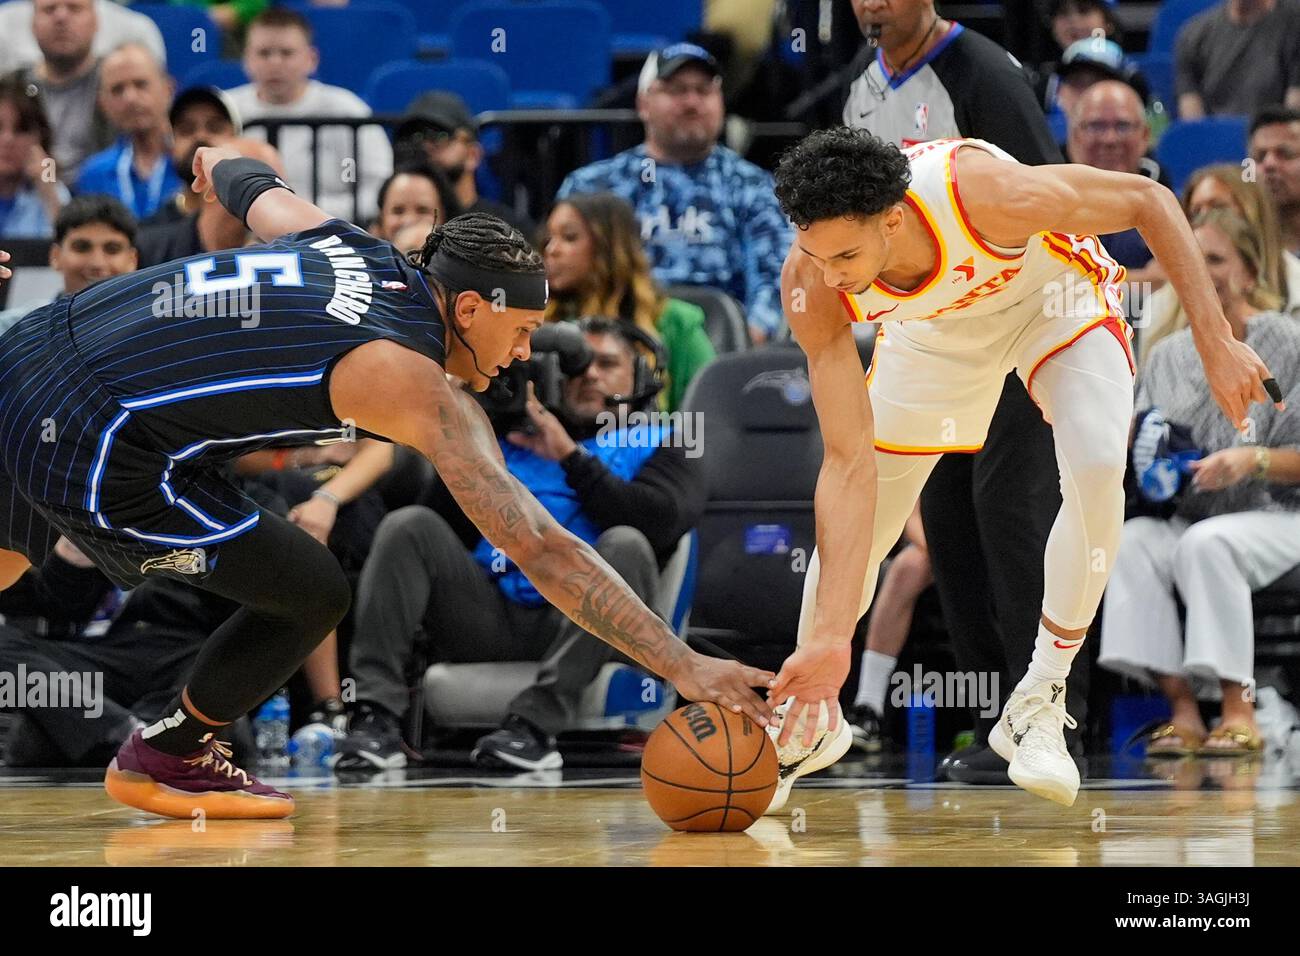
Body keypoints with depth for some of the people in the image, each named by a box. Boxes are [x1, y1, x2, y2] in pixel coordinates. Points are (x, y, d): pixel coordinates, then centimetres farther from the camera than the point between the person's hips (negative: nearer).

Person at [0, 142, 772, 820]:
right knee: (312, 594, 6)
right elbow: (541, 550, -14)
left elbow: (246, 182, 33)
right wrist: (686, 668, -14)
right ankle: (166, 760, 26)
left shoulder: (345, 245, 11)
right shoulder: (420, 387, -9)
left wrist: (216, 164, 59)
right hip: (93, 451, -8)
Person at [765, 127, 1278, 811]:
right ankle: (811, 718, 28)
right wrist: (829, 637, -37)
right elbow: (850, 464, -31)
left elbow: (1148, 201, -26)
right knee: (852, 524, 0)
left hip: (1054, 292, -2)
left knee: (1097, 470, -28)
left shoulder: (981, 191, -43)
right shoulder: (811, 283, -33)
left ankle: (1038, 704, -10)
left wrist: (1217, 345, -28)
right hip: (934, 328, 3)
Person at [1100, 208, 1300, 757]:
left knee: (1206, 543, -35)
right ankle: (1181, 707, -31)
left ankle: (1239, 710, -31)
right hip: (1187, 517, 5)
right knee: (1131, 540, -27)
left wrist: (1253, 460, -22)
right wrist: (1146, 460, -7)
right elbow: (1140, 450, 16)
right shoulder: (1167, 356, 14)